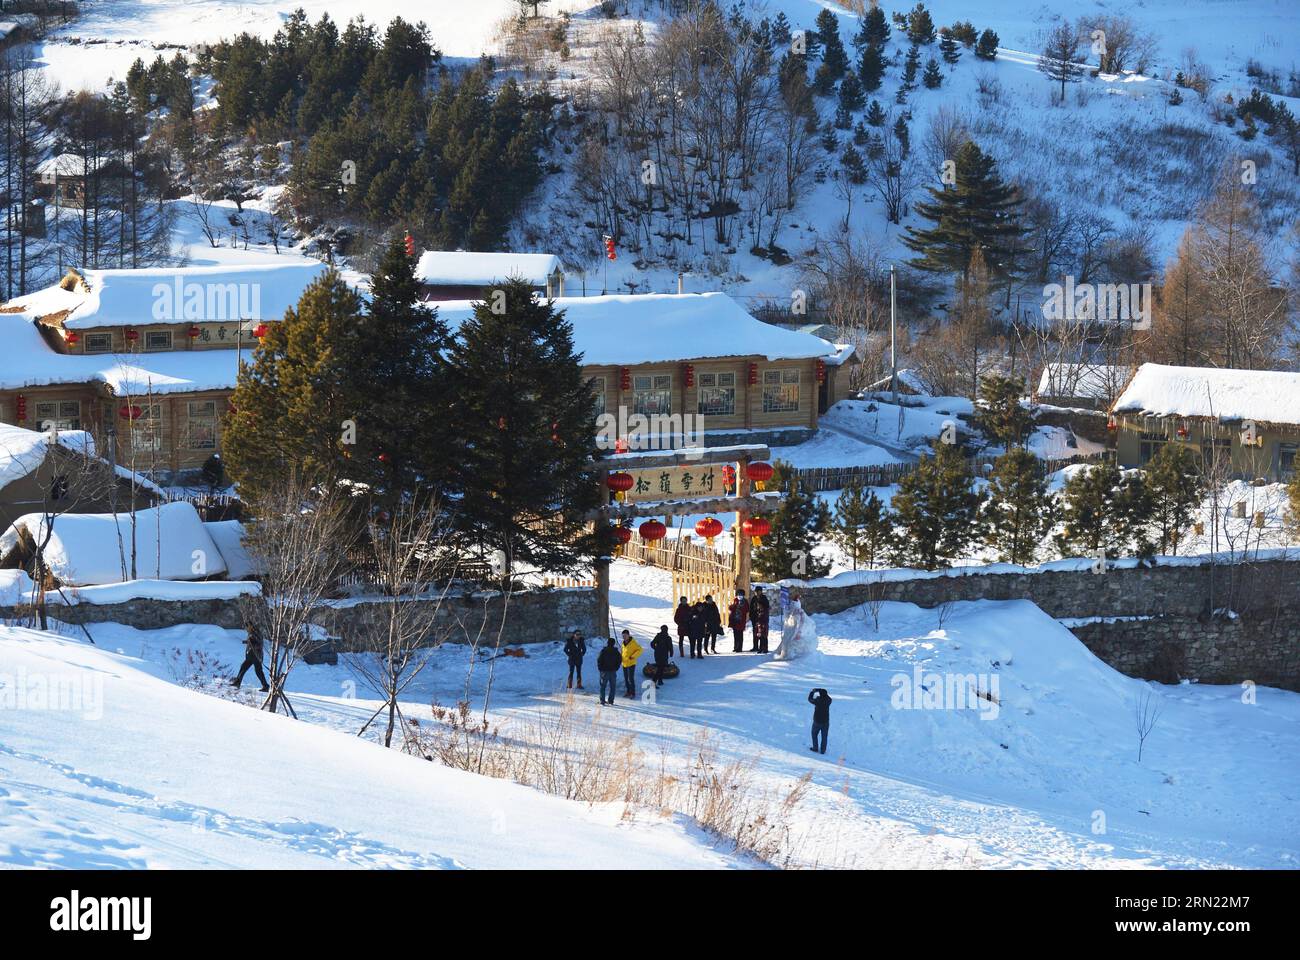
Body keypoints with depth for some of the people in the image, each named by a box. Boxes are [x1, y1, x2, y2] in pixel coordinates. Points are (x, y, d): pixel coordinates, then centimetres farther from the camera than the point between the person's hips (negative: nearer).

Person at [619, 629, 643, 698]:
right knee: (626, 679, 13)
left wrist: (633, 656, -19)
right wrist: (621, 658, 14)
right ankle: (628, 691, 24)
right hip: (624, 664, 7)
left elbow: (640, 650, -14)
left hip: (631, 664, -7)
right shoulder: (623, 643, 10)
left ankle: (633, 693, -1)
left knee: (631, 679, -8)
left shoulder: (633, 643, -12)